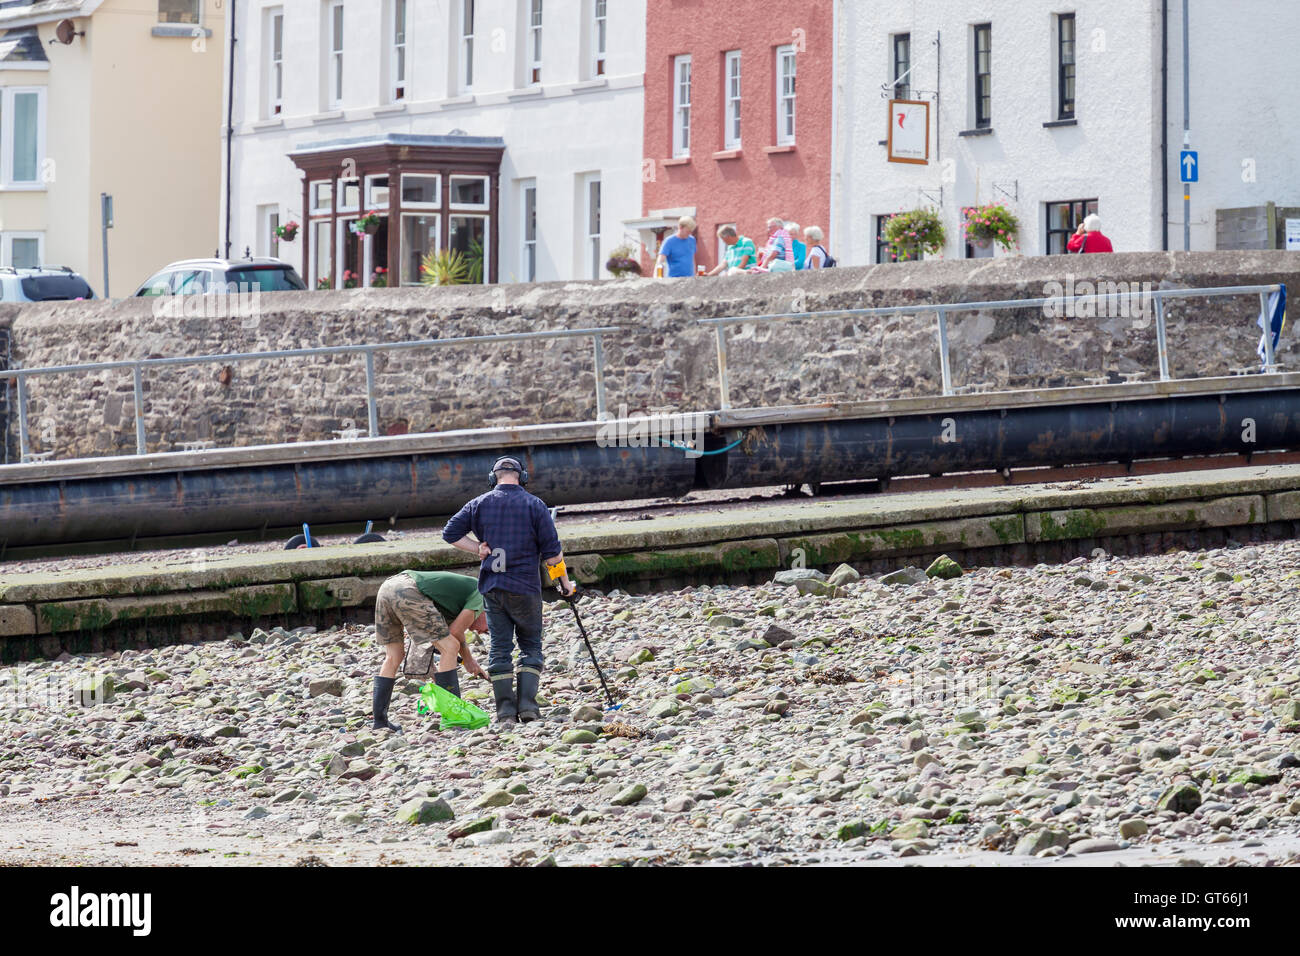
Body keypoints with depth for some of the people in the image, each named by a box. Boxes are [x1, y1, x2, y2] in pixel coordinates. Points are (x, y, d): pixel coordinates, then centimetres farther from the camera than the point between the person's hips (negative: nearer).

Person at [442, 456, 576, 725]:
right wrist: (565, 582, 6)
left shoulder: (480, 504, 4)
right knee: (531, 645, 10)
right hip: (525, 587, -2)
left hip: (492, 588, 2)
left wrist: (480, 549, 5)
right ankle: (528, 703, -3)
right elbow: (552, 551, -5)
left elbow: (450, 533, 1)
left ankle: (506, 709, 0)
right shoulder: (533, 504, -3)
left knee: (500, 647, 7)